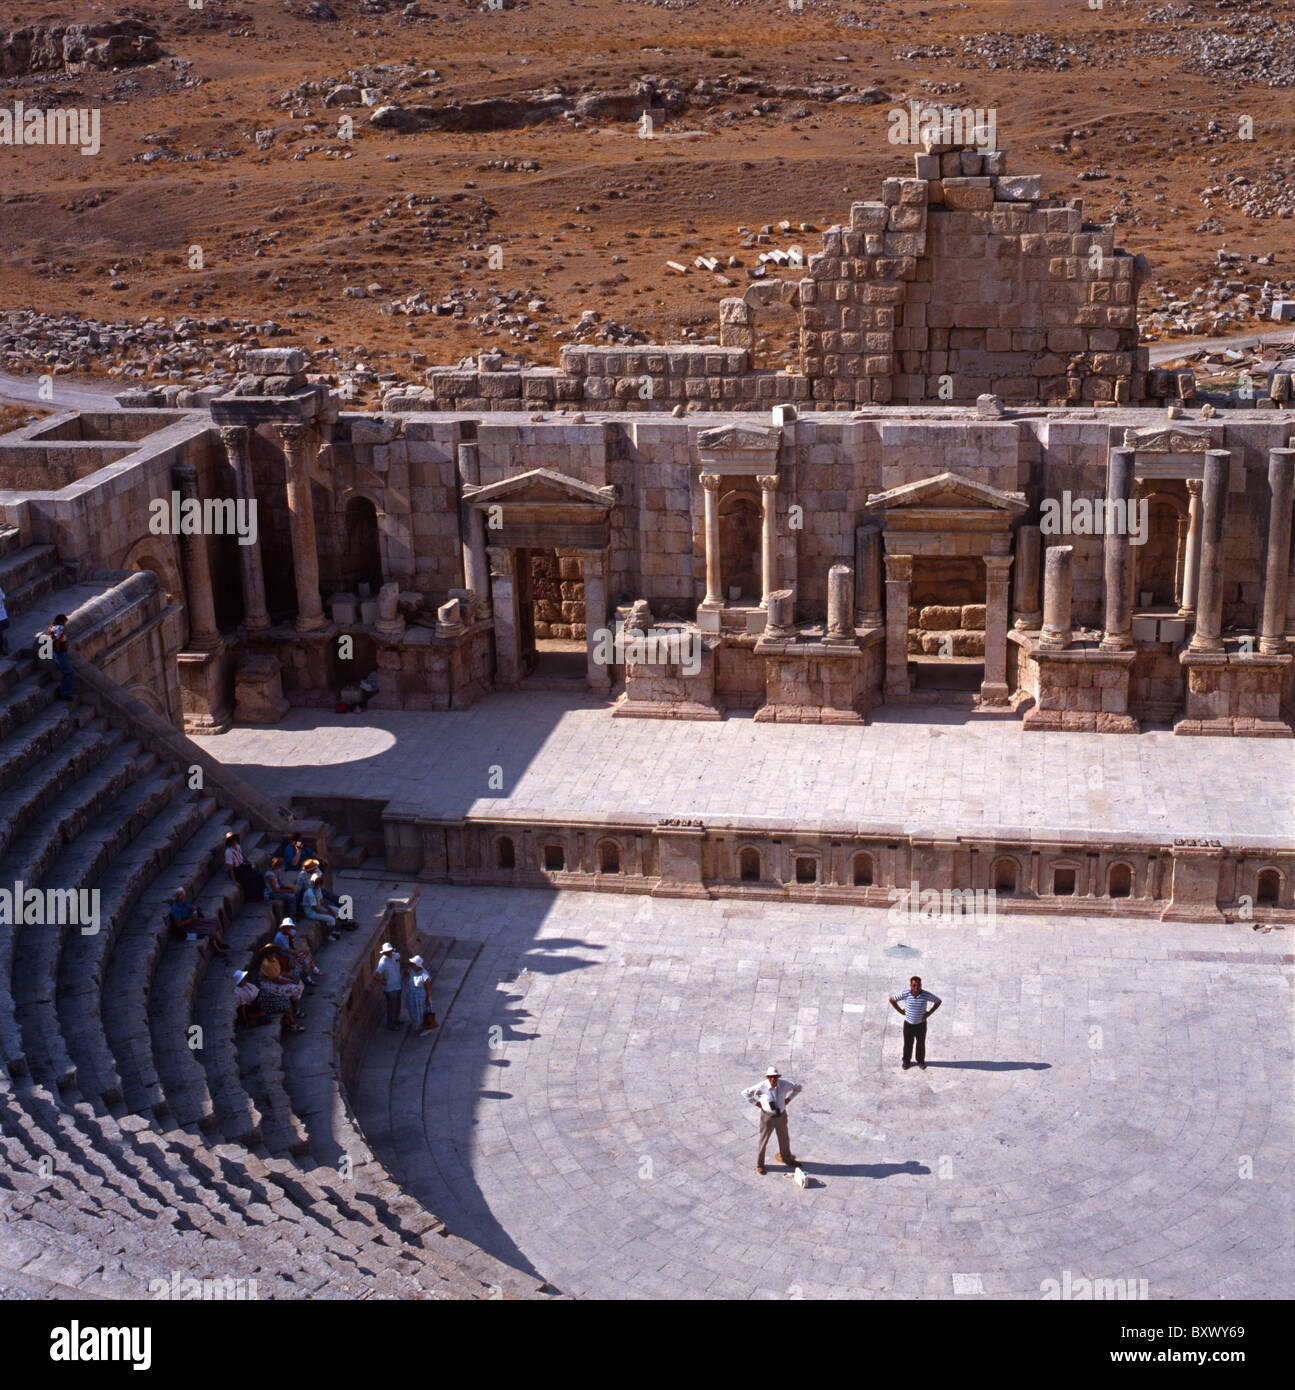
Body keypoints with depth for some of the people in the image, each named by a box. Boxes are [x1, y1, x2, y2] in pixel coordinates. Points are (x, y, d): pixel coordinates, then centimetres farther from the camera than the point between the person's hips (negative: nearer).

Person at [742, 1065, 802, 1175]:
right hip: (767, 1116, -3)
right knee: (763, 1141, 10)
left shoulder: (784, 1084, -15)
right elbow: (745, 1093, -11)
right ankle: (759, 1164, 32)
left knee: (784, 1139, 22)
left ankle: (785, 1158, 50)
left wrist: (788, 1098, -4)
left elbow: (799, 1088, 3)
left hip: (781, 1116, 3)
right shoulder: (762, 1086, -23)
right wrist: (757, 1103, -12)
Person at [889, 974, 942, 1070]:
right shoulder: (905, 994, -22)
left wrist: (929, 1013, -8)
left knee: (921, 1043, 18)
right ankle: (907, 1061, 38)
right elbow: (892, 999, -8)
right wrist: (900, 1010, -8)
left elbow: (938, 1001, -3)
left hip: (921, 1024, 0)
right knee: (908, 1043, 16)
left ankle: (921, 1061, 41)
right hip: (908, 1024, 0)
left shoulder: (926, 995, -21)